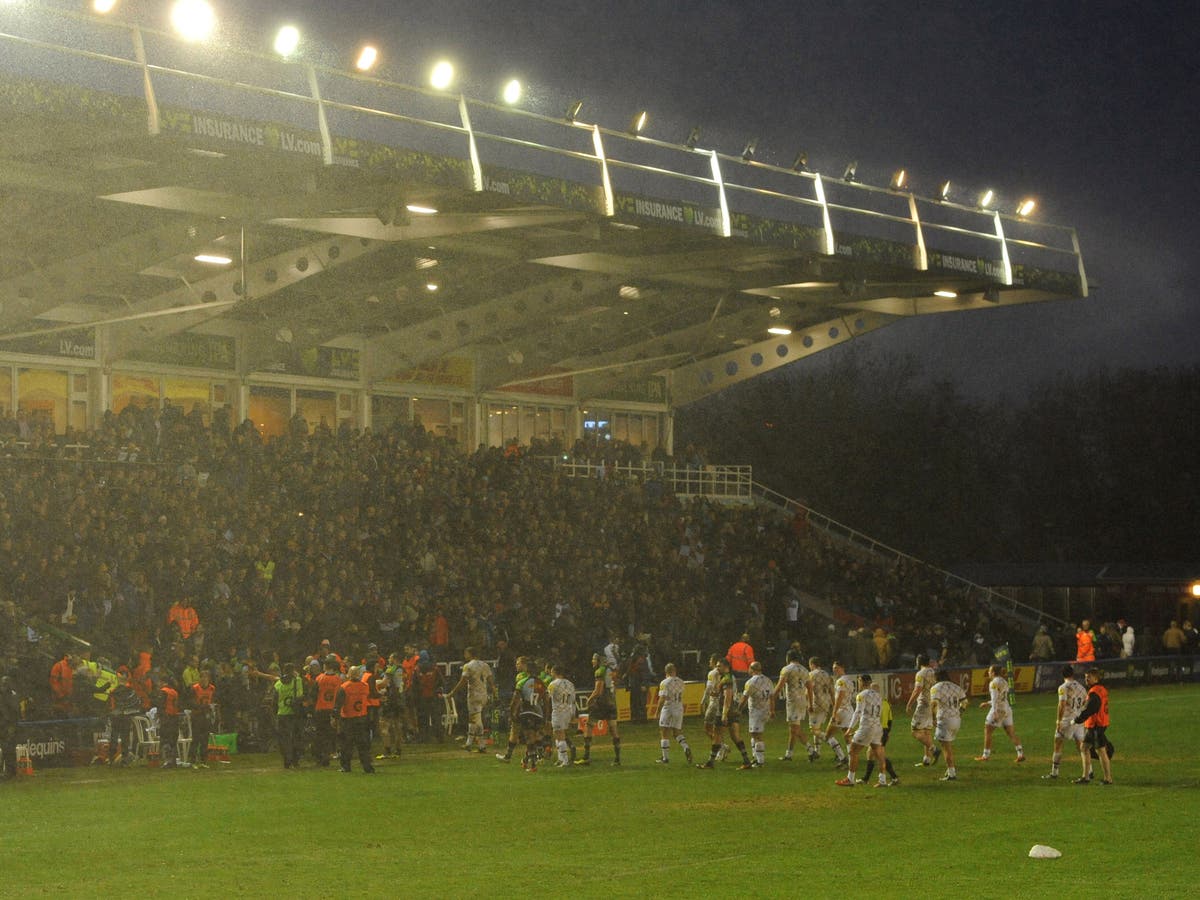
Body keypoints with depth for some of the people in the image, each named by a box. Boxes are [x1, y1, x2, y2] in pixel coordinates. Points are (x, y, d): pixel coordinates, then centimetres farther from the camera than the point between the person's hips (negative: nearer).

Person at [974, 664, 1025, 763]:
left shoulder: (994, 683, -11)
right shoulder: (1004, 681, 14)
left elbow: (995, 699, -20)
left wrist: (995, 712, -25)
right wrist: (988, 703, 27)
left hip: (998, 710, -8)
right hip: (1007, 708, 8)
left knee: (987, 731, 3)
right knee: (1011, 733, 8)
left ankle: (985, 756, 4)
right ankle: (1021, 754, 2)